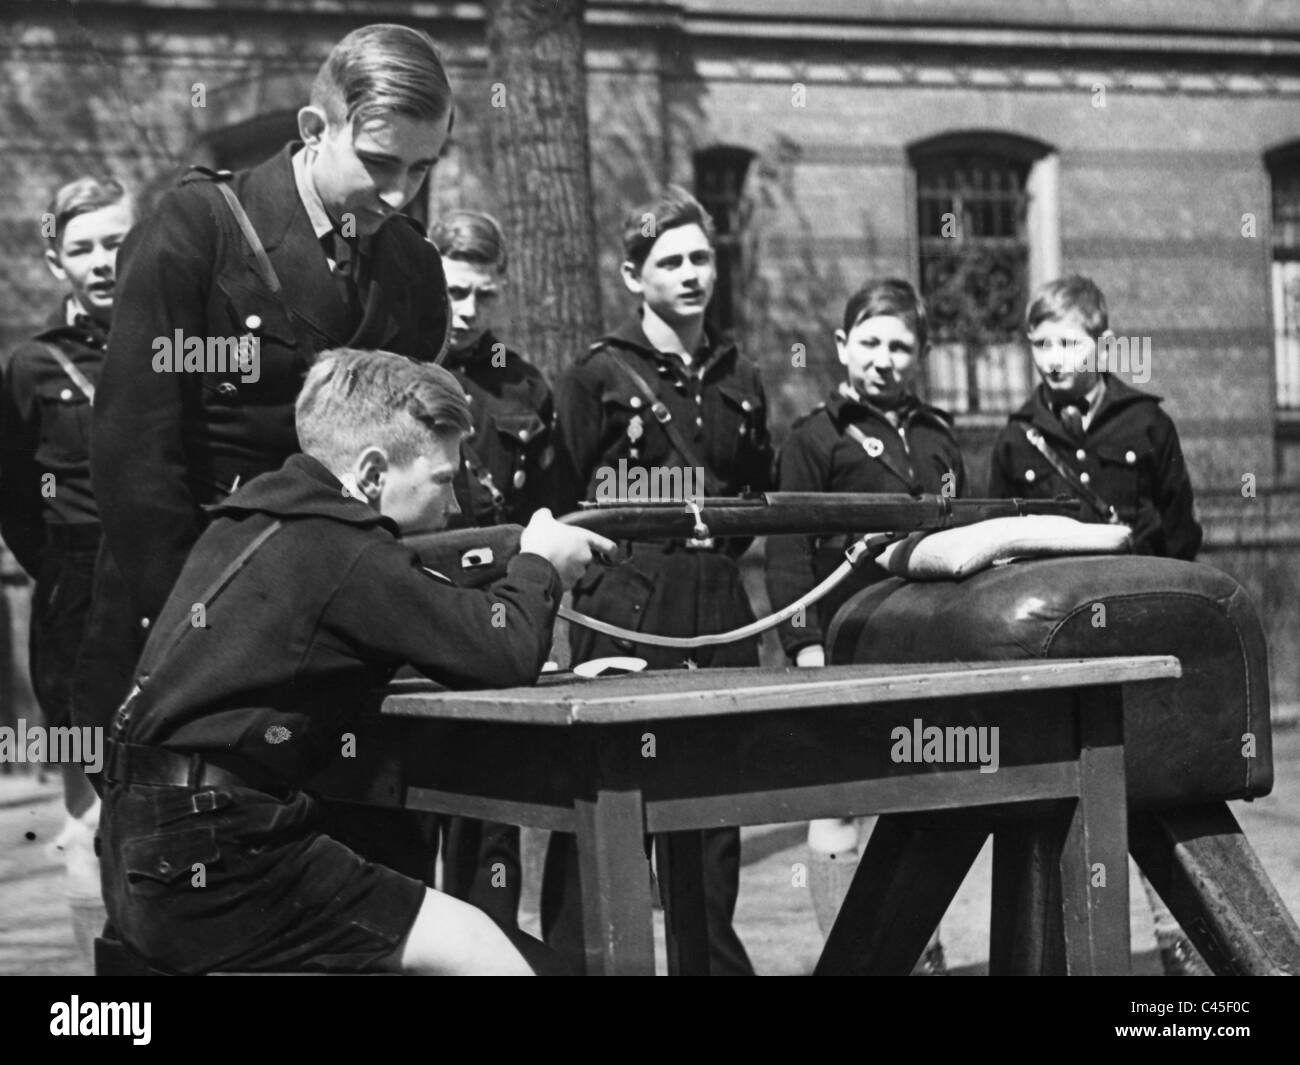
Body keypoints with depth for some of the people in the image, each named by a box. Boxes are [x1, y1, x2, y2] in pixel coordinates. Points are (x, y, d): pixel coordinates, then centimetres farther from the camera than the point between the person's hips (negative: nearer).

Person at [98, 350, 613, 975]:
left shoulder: (250, 524, 14)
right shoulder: (343, 551, -15)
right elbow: (505, 652, -14)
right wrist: (540, 564, 6)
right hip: (214, 873, -10)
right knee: (498, 959, -7)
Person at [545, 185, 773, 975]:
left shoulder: (739, 380, 16)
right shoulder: (598, 375, 1)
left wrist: (721, 544, 12)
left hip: (720, 612, 5)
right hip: (627, 607, -5)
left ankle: (716, 956, 16)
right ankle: (569, 954, 1)